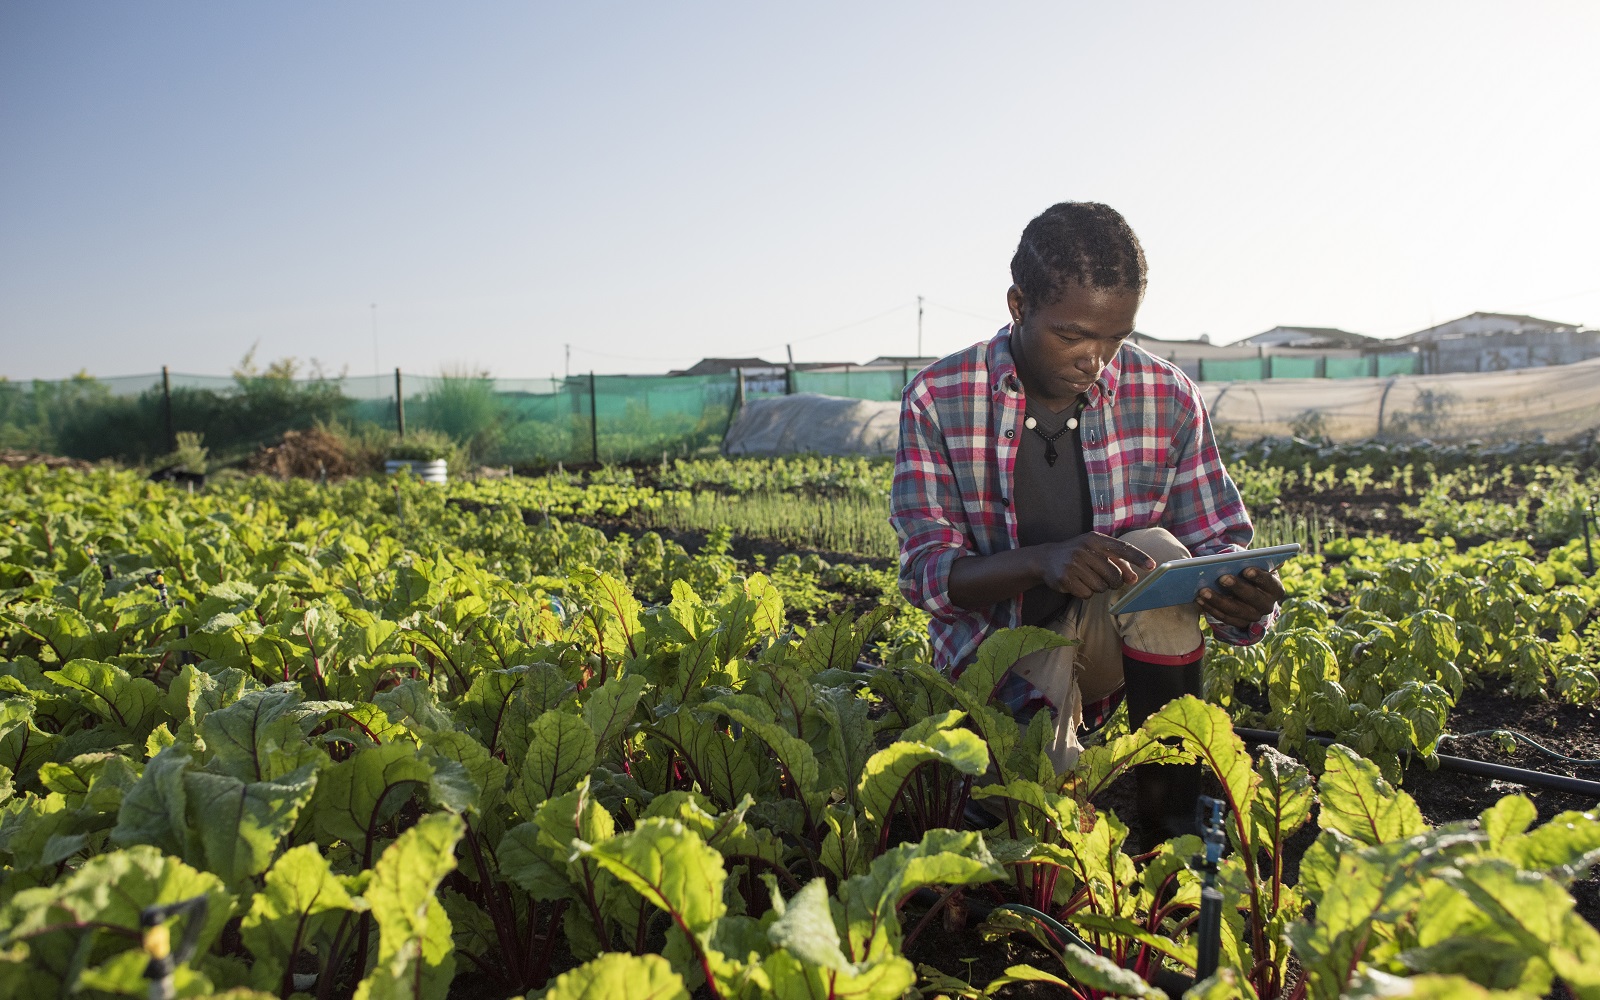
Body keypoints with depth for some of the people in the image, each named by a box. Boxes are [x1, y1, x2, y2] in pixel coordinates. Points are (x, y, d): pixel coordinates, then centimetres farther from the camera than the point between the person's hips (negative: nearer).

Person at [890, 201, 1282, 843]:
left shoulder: (1168, 397, -6)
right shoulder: (938, 400, -11)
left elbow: (1218, 543, 0)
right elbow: (925, 572, -13)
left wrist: (1247, 596, -25)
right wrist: (1040, 560, -33)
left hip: (1117, 641, 2)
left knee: (1156, 552, -30)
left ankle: (1171, 825, -18)